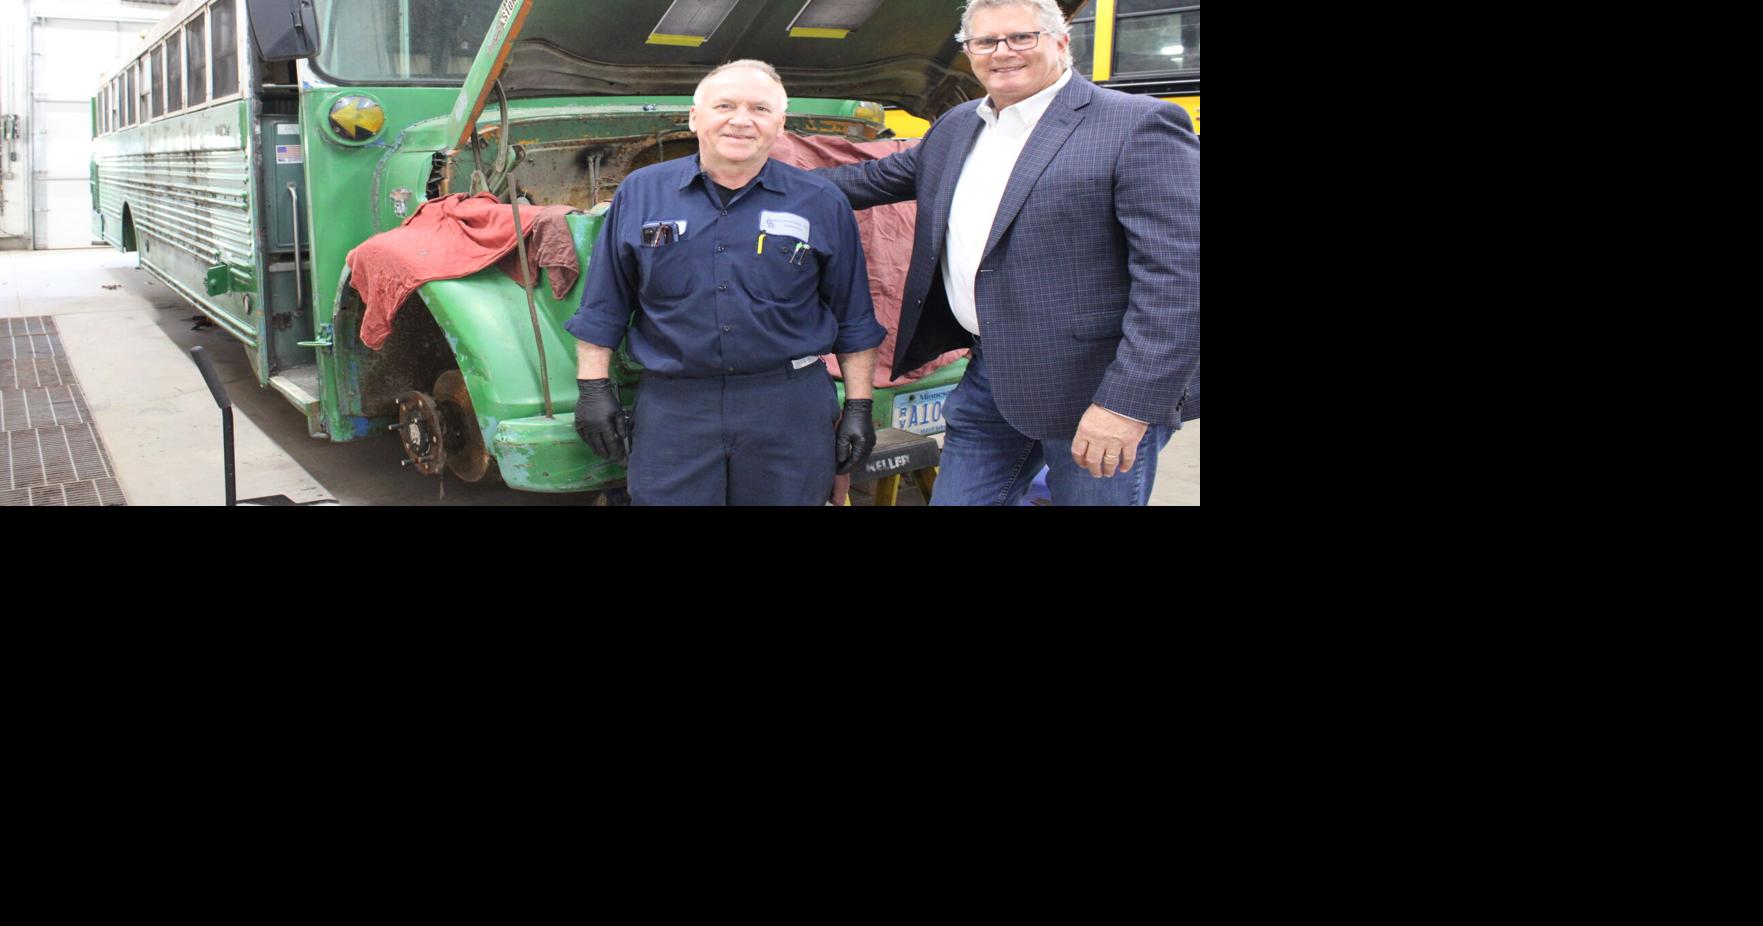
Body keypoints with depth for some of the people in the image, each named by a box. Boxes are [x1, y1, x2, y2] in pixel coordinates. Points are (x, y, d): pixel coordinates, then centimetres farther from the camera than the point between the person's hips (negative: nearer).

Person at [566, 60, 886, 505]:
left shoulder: (822, 204, 5)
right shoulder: (640, 193, 6)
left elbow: (853, 319, 7)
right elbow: (604, 306, 9)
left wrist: (859, 406, 3)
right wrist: (594, 388, 3)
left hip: (791, 410, 0)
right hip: (671, 410, 0)